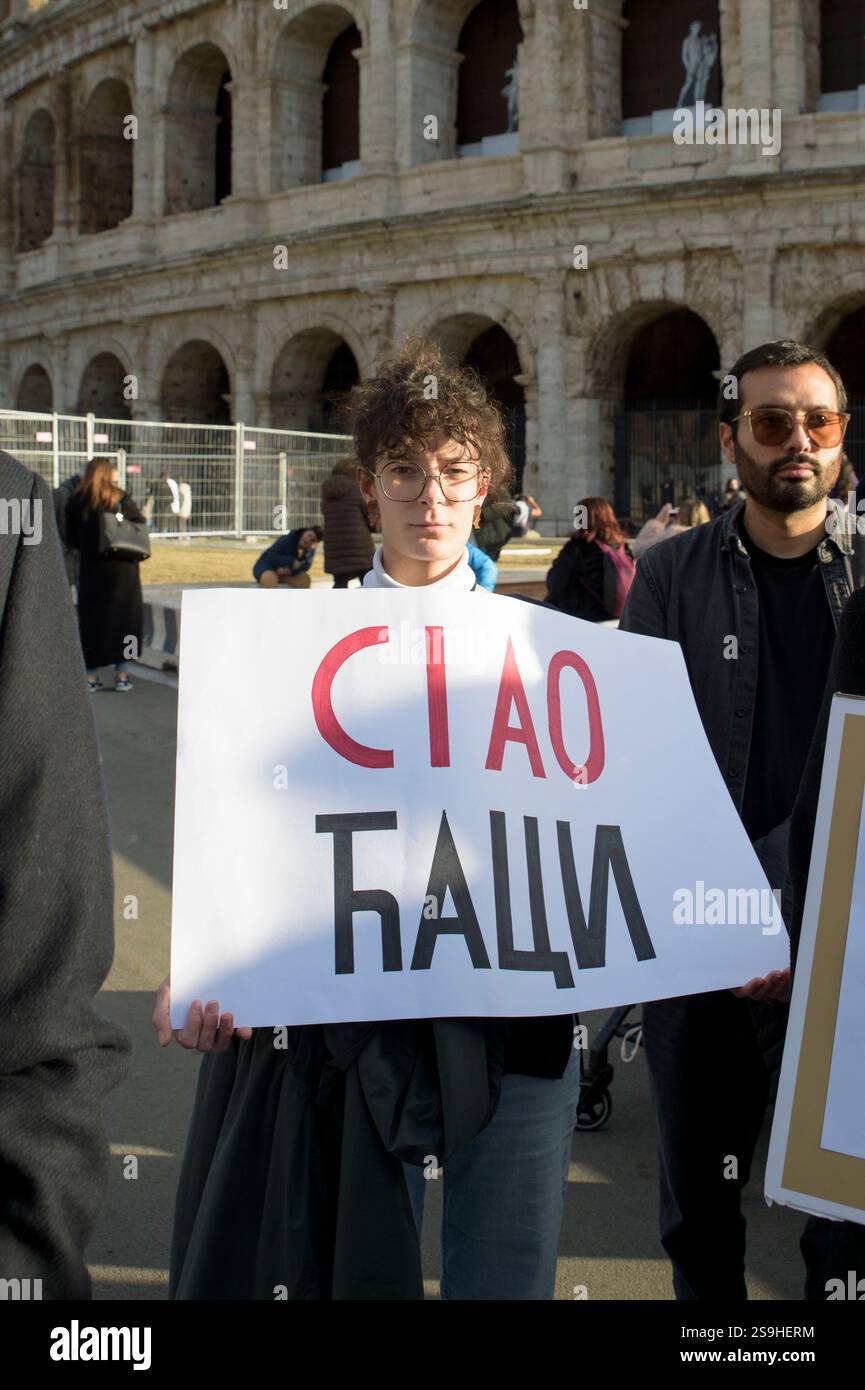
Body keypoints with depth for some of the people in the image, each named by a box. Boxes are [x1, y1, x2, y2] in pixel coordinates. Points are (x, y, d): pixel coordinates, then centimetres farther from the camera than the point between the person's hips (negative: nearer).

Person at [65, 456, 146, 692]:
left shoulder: (76, 502, 0)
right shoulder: (120, 498, -7)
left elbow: (71, 538, 4)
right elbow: (140, 524, -1)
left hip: (90, 568, 2)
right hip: (121, 568, -2)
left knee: (91, 620, 9)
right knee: (124, 619, 7)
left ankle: (91, 677, 8)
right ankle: (121, 675, 5)